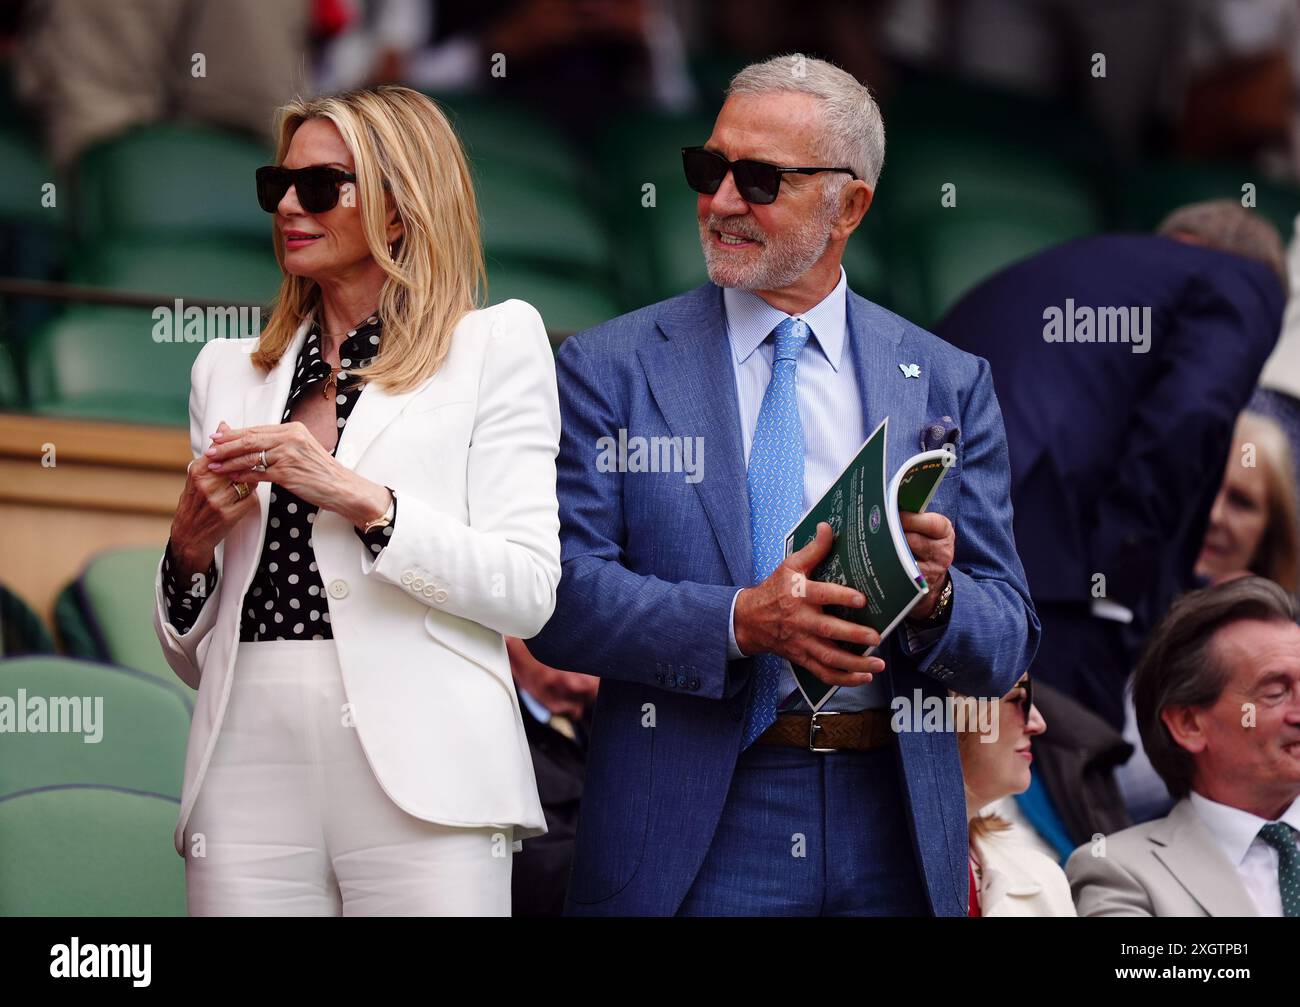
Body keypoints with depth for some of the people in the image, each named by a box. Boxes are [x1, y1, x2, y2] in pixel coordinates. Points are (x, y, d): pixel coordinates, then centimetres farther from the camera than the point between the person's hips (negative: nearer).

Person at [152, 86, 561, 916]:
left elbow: (527, 594, -4)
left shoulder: (493, 344, 6)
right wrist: (191, 547, -1)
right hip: (252, 777, 4)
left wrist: (362, 499, -13)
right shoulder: (229, 372, 18)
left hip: (418, 777, -3)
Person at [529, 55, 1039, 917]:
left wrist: (935, 597, -16)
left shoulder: (948, 386, 8)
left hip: (893, 830, 2)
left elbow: (1006, 648, 6)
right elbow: (561, 597, -7)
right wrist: (740, 620, -21)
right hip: (695, 835, -2)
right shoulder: (611, 369, 3)